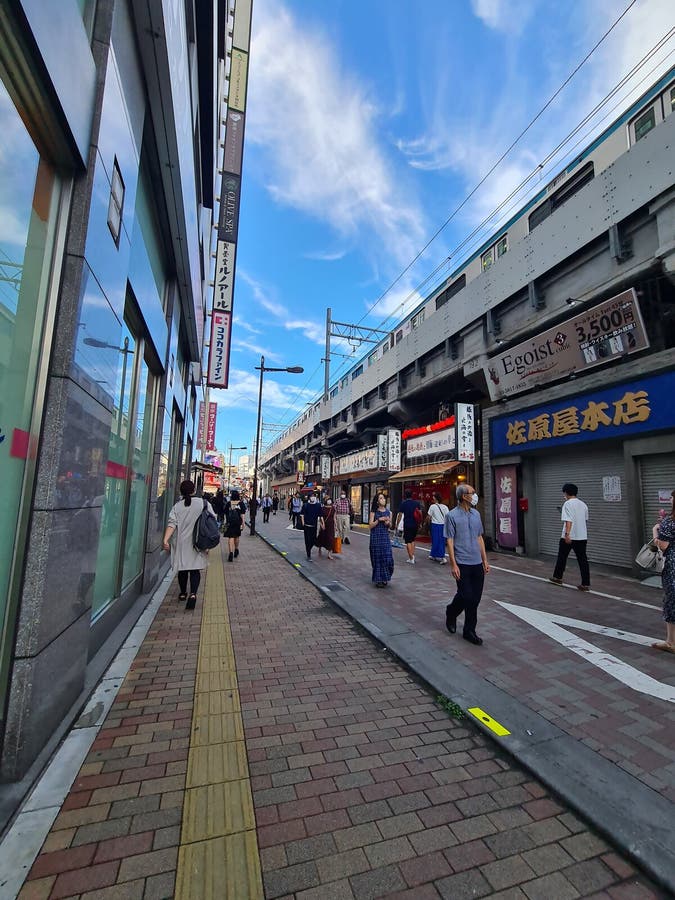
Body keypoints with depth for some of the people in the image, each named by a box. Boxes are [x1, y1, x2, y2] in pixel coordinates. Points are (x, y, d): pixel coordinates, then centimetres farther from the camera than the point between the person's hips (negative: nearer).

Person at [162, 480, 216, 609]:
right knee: (195, 569, 2)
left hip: (181, 543, 2)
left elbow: (172, 524, -12)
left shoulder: (177, 506, 0)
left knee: (183, 569, 16)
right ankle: (193, 594, -16)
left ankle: (183, 593, 32)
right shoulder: (204, 503, -4)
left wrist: (165, 540, -16)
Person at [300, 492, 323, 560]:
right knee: (308, 540, -1)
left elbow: (320, 515, 4)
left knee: (314, 540, 7)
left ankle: (308, 549, 37)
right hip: (307, 525, -2)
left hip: (314, 526, 2)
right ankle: (308, 555, 8)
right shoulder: (305, 505, -2)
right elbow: (302, 514, 0)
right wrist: (303, 522, -8)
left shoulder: (318, 505, 2)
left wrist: (322, 523, 0)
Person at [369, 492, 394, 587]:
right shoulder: (374, 512, -2)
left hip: (385, 537, 3)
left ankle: (385, 578, 19)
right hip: (376, 537, -3)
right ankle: (378, 579, 12)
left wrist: (388, 523, -6)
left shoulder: (388, 512, 8)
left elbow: (390, 526, 16)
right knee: (377, 558, 0)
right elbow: (370, 525, -5)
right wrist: (379, 520, -16)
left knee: (387, 557, -1)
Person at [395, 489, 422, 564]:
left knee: (408, 541, 2)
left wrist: (397, 524, 3)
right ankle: (412, 556, 17)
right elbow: (420, 513, 5)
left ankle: (411, 558, -1)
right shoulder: (417, 503, 3)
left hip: (407, 525, -4)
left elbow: (400, 515, -7)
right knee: (412, 540, 19)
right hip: (415, 524, 4)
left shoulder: (403, 503, -7)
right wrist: (419, 523, 16)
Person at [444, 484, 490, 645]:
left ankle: (469, 631, 23)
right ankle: (451, 613, 25)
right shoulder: (452, 515, -8)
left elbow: (479, 538, 16)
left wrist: (485, 560, 13)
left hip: (477, 563, 6)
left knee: (475, 598, 7)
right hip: (462, 563, -6)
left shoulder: (476, 514, 10)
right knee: (466, 596, -4)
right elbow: (449, 541, -9)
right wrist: (453, 564, -13)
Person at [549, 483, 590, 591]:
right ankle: (586, 584, 4)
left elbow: (569, 521, -21)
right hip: (582, 536, 6)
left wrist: (567, 534, -26)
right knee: (582, 559, 6)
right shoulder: (583, 504, 10)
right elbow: (585, 519, 21)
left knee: (562, 557, 10)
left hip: (569, 537, -6)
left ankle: (557, 577, 23)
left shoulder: (567, 504, -11)